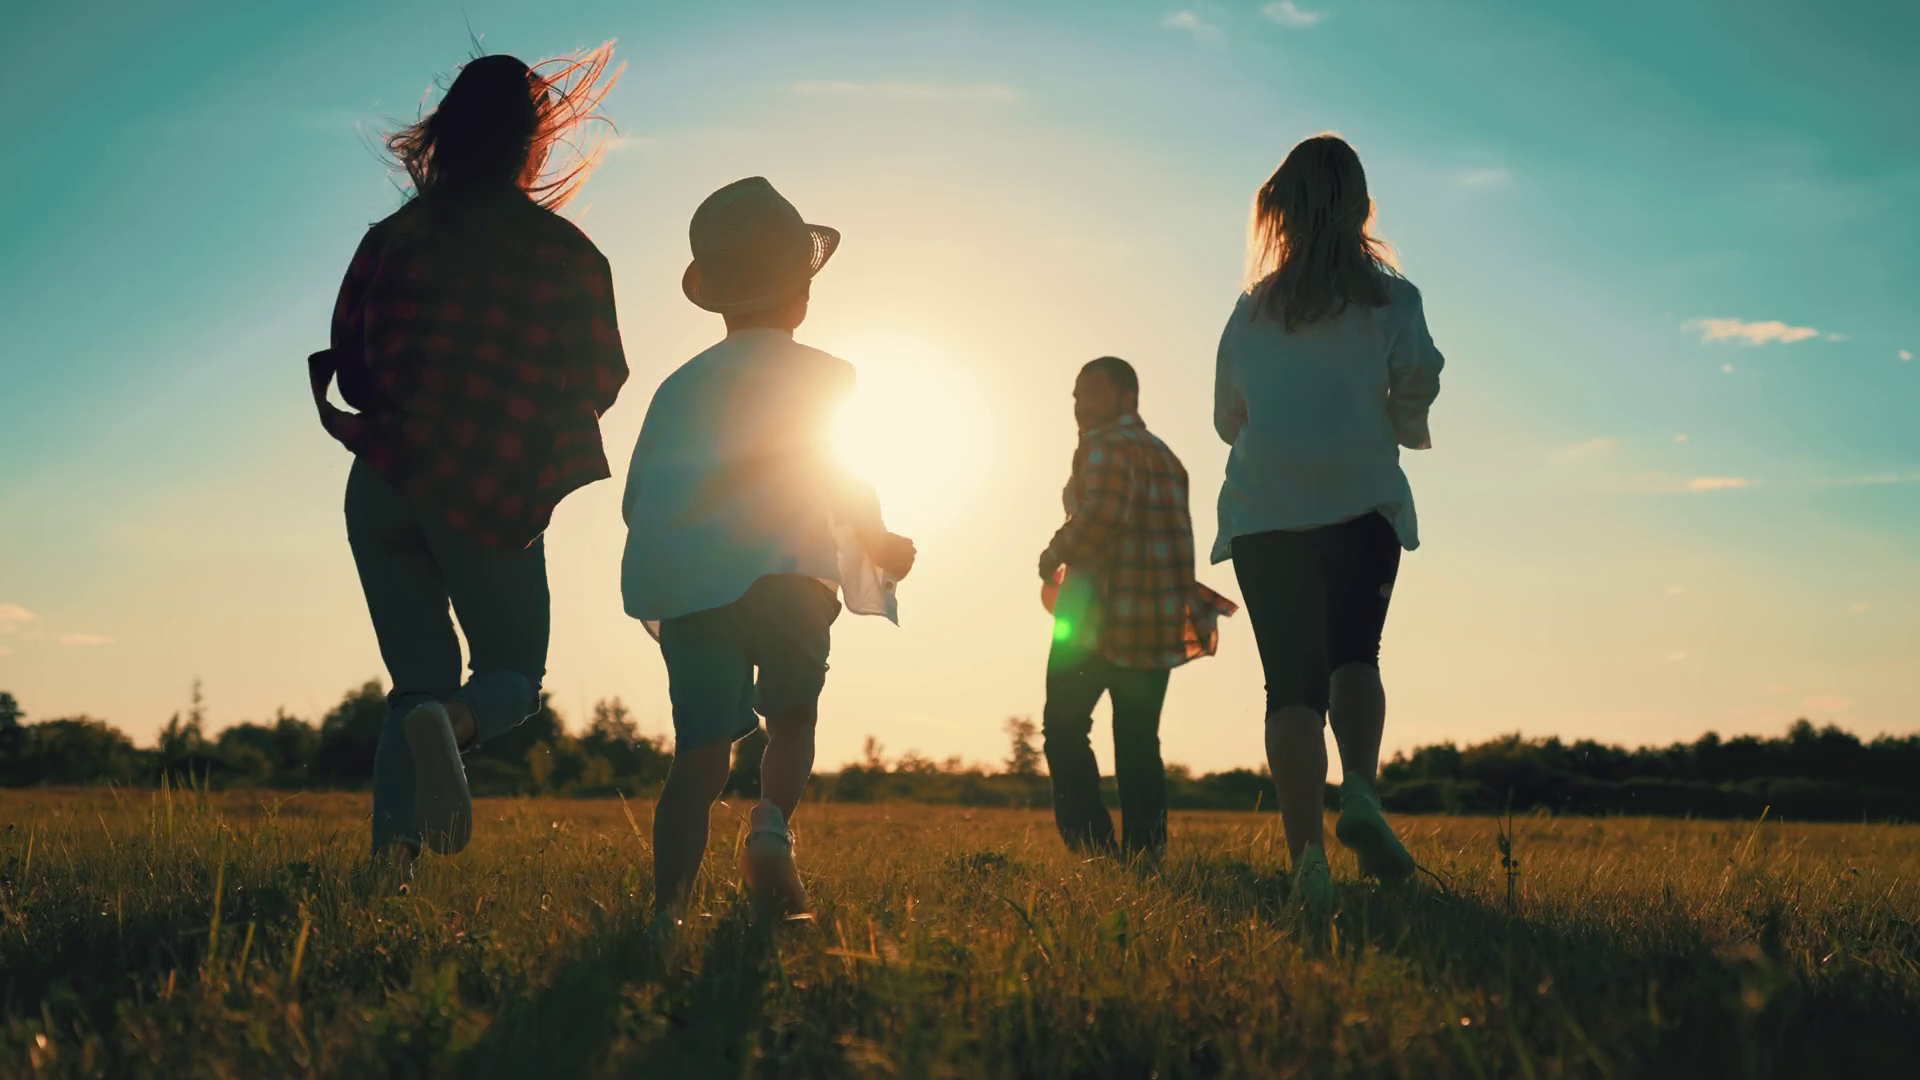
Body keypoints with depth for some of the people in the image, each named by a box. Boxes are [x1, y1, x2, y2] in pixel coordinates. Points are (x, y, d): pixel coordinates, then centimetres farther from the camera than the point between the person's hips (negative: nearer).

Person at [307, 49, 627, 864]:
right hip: (496, 501, -3)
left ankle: (391, 862, -6)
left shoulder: (392, 238, 6)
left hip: (385, 486, 3)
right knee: (512, 674, 12)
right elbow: (600, 385, 3)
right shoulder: (569, 257, -2)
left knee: (417, 682, 12)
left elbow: (349, 369, 9)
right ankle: (455, 723, -24)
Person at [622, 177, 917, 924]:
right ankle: (772, 824, -13)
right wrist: (884, 548, 16)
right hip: (781, 573, -3)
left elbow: (636, 500, 18)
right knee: (793, 715, 14)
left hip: (680, 586, 3)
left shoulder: (680, 385, 20)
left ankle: (668, 909, -7)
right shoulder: (822, 376, 8)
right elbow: (844, 488, 0)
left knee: (700, 749, 4)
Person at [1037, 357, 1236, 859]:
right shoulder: (1166, 457, 18)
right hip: (1159, 623, 7)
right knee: (1139, 742, 11)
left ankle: (1092, 843, -4)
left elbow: (1099, 517, -23)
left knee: (1064, 728, 4)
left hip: (1097, 615, -7)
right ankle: (1144, 850, 7)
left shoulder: (1105, 446, -7)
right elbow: (1177, 540, 16)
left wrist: (1053, 558, -9)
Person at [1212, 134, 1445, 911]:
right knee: (1354, 655, 12)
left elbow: (1227, 418, 15)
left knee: (1291, 678, -2)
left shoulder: (1251, 309, 12)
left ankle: (1307, 853, -15)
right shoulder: (1390, 299, 6)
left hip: (1262, 510, 1)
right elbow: (1418, 384, -6)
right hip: (1361, 502, -1)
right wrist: (1399, 429, 14)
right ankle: (1360, 791, -16)